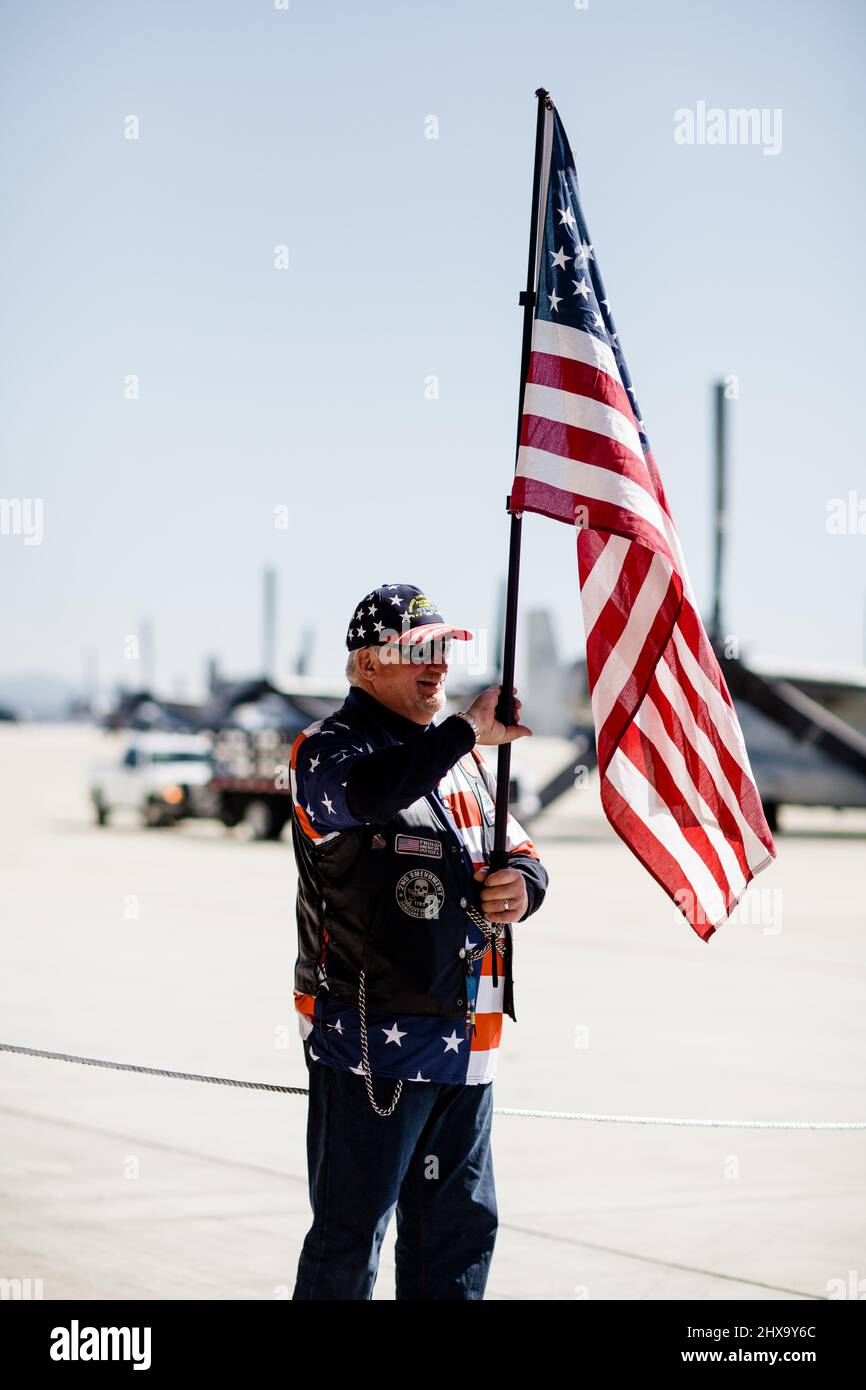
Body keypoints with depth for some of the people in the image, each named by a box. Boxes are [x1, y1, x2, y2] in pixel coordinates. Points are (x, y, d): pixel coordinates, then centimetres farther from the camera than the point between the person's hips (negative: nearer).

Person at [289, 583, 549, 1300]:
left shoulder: (463, 757, 19)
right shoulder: (329, 749, -6)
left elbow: (520, 853, 21)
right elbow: (368, 790, -30)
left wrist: (523, 885, -3)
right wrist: (467, 730, -26)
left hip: (463, 1045, 8)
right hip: (372, 1041, -8)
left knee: (462, 1228, 13)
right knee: (349, 1239, -3)